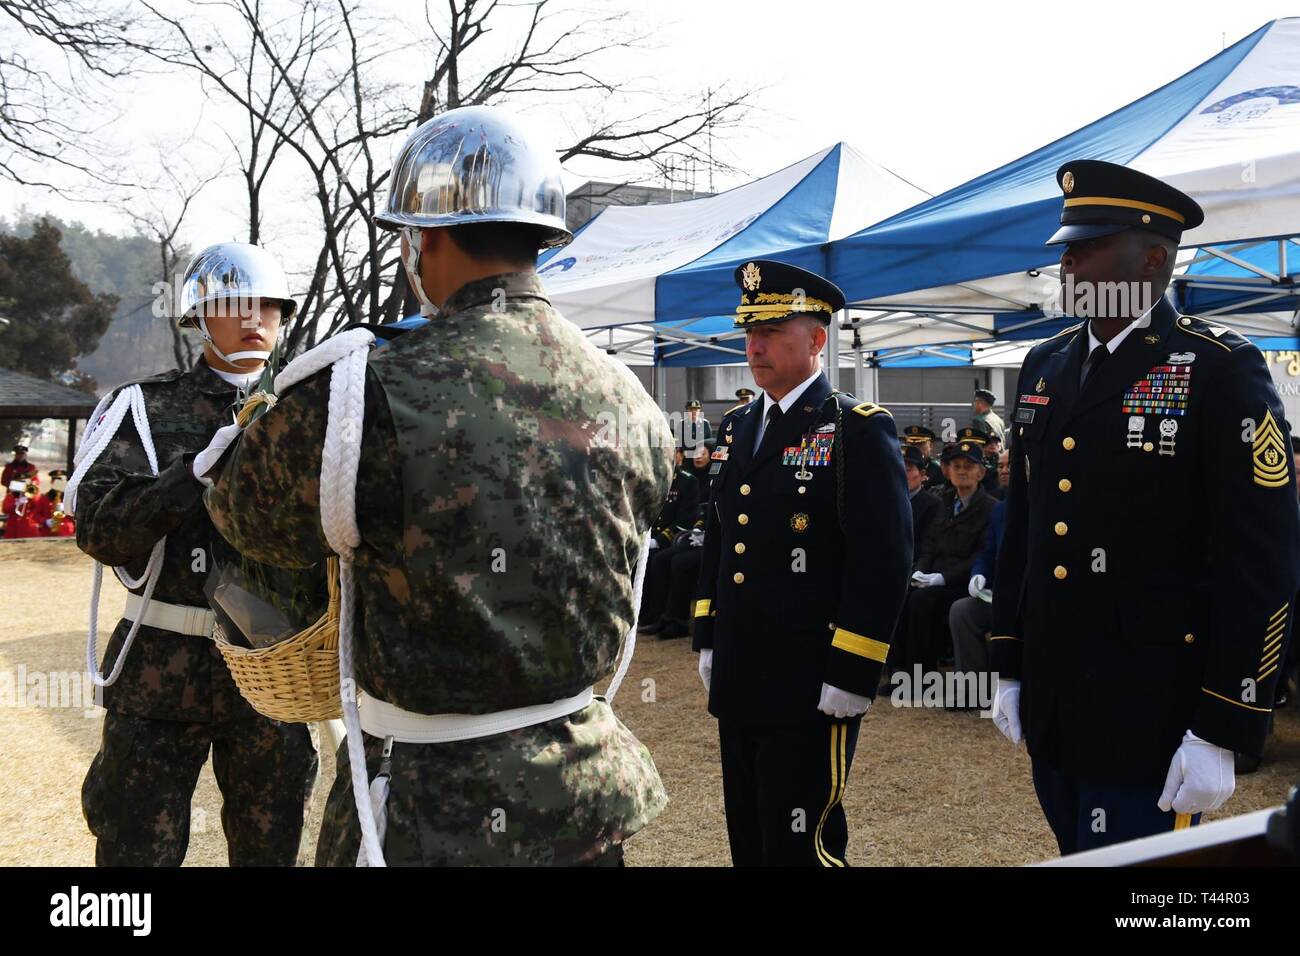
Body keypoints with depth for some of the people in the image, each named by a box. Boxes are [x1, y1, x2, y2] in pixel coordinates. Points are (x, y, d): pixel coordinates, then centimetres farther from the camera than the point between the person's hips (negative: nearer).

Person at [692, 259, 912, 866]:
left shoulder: (859, 431, -10)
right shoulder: (737, 429, 13)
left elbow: (884, 561, -15)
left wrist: (851, 677, -17)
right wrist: (708, 641, 17)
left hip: (812, 692, -7)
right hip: (738, 681, 7)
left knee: (800, 844, -3)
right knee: (748, 838, 17)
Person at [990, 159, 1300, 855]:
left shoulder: (1221, 371, -11)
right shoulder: (1044, 367, 10)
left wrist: (1221, 732, -15)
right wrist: (1009, 668, 15)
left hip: (1148, 721, -6)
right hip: (1049, 713, 6)